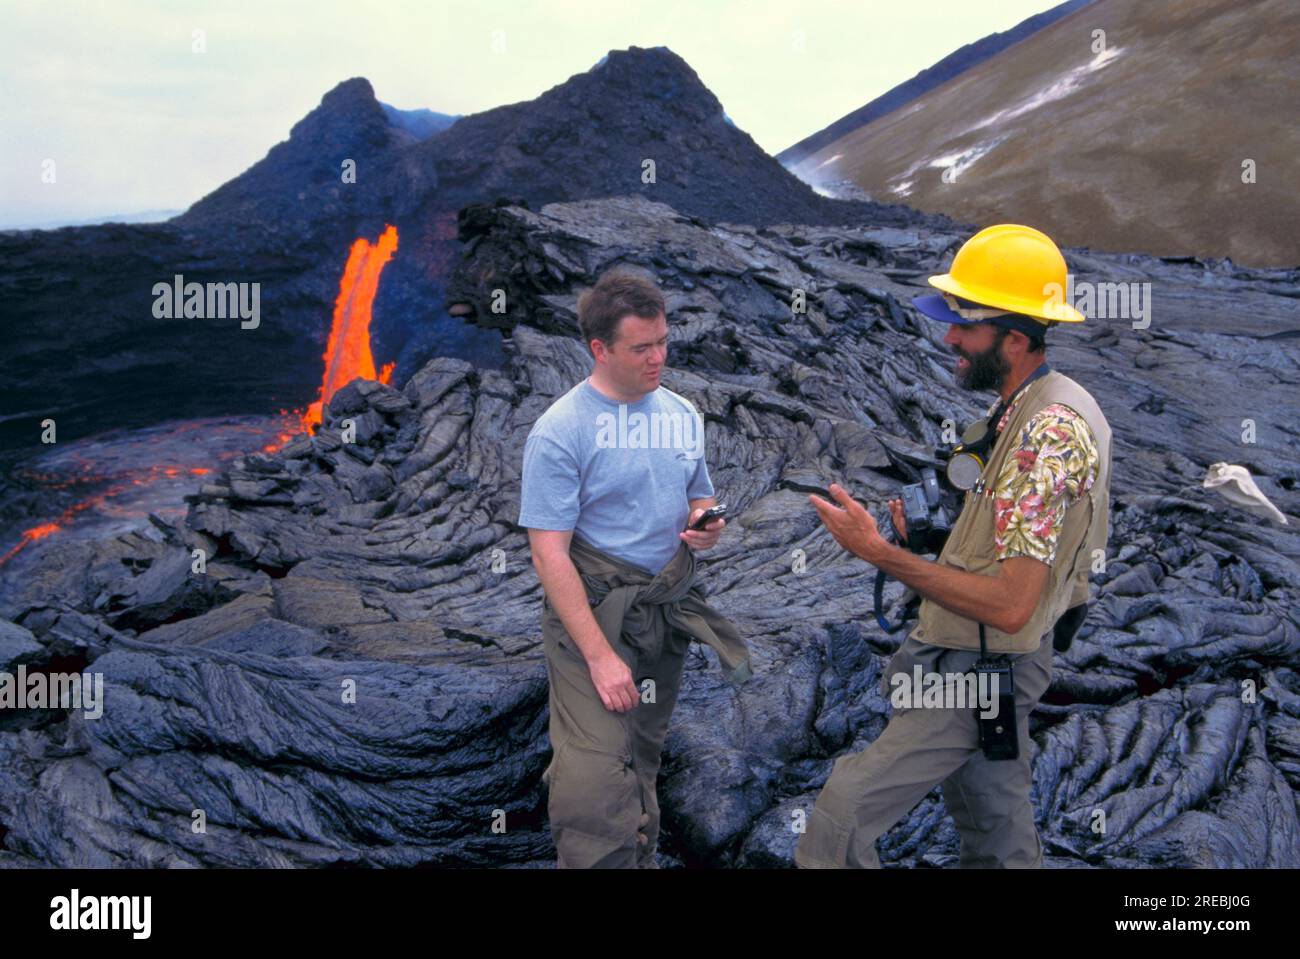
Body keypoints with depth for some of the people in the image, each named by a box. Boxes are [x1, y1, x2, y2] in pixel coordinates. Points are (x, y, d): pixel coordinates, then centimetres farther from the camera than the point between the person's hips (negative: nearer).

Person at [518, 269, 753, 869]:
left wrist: (704, 524, -7)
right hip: (593, 612, -6)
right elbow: (549, 552, -16)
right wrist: (599, 655, -21)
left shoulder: (682, 414, 5)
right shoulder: (560, 429, -14)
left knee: (643, 765, 17)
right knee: (598, 783, -13)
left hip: (666, 612, 6)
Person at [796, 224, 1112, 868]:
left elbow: (1009, 605, -28)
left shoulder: (1049, 429, -25)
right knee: (999, 837, 22)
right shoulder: (1032, 407, 7)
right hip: (995, 666, 10)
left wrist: (881, 554, -25)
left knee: (838, 822, -9)